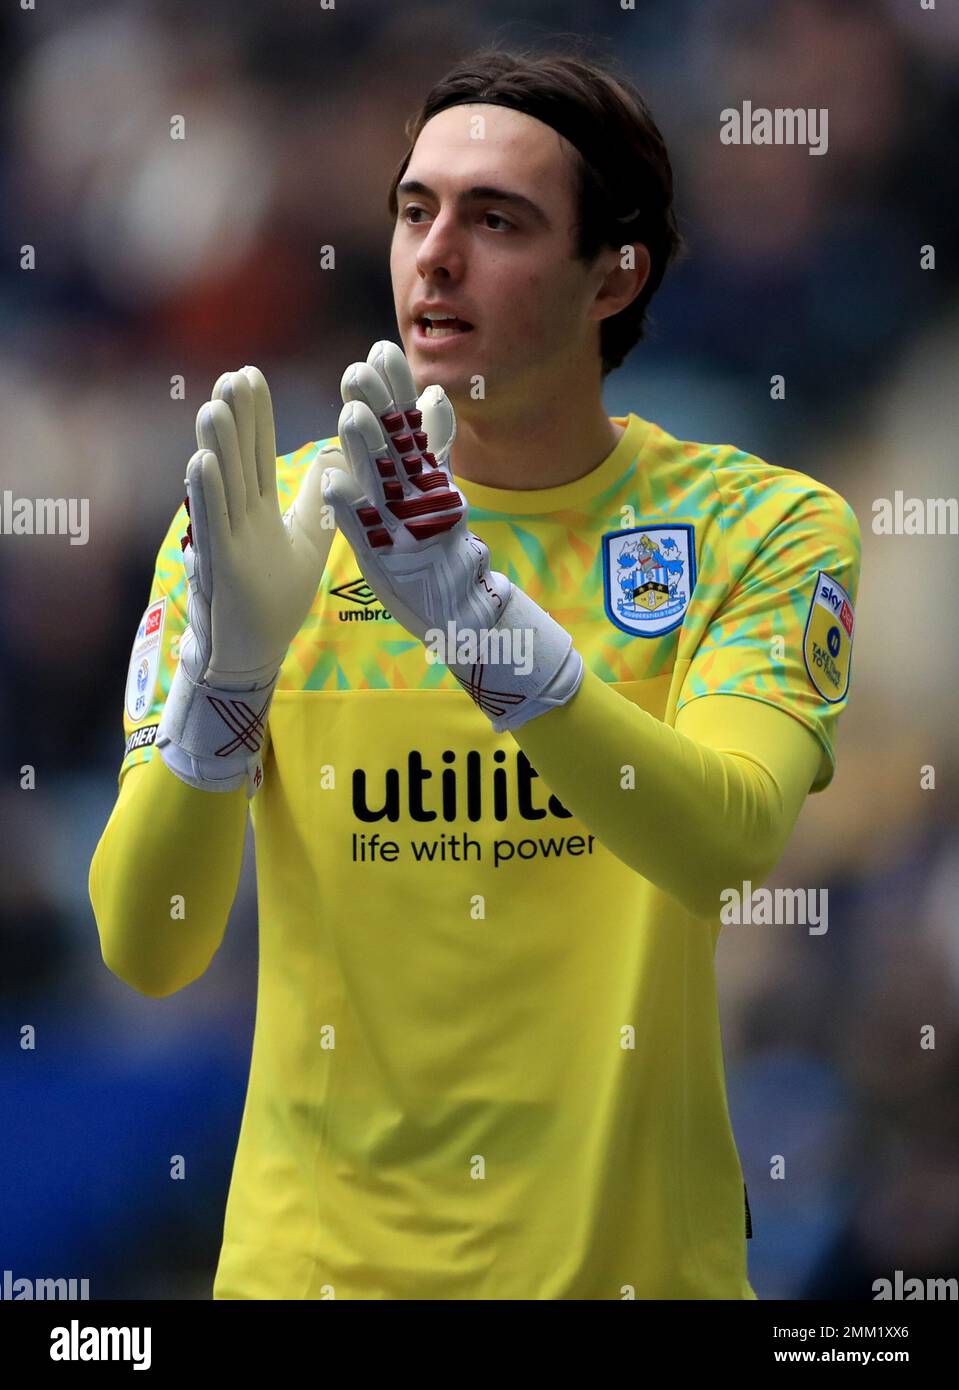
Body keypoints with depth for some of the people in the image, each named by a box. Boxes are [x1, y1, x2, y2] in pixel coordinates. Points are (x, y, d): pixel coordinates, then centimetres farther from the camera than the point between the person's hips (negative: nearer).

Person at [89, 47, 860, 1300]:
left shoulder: (766, 528, -5)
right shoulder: (262, 525, -4)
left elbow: (727, 852, -23)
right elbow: (146, 952, -12)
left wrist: (475, 610, -34)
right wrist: (225, 671, -29)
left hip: (635, 1251, 0)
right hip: (317, 1252, 0)